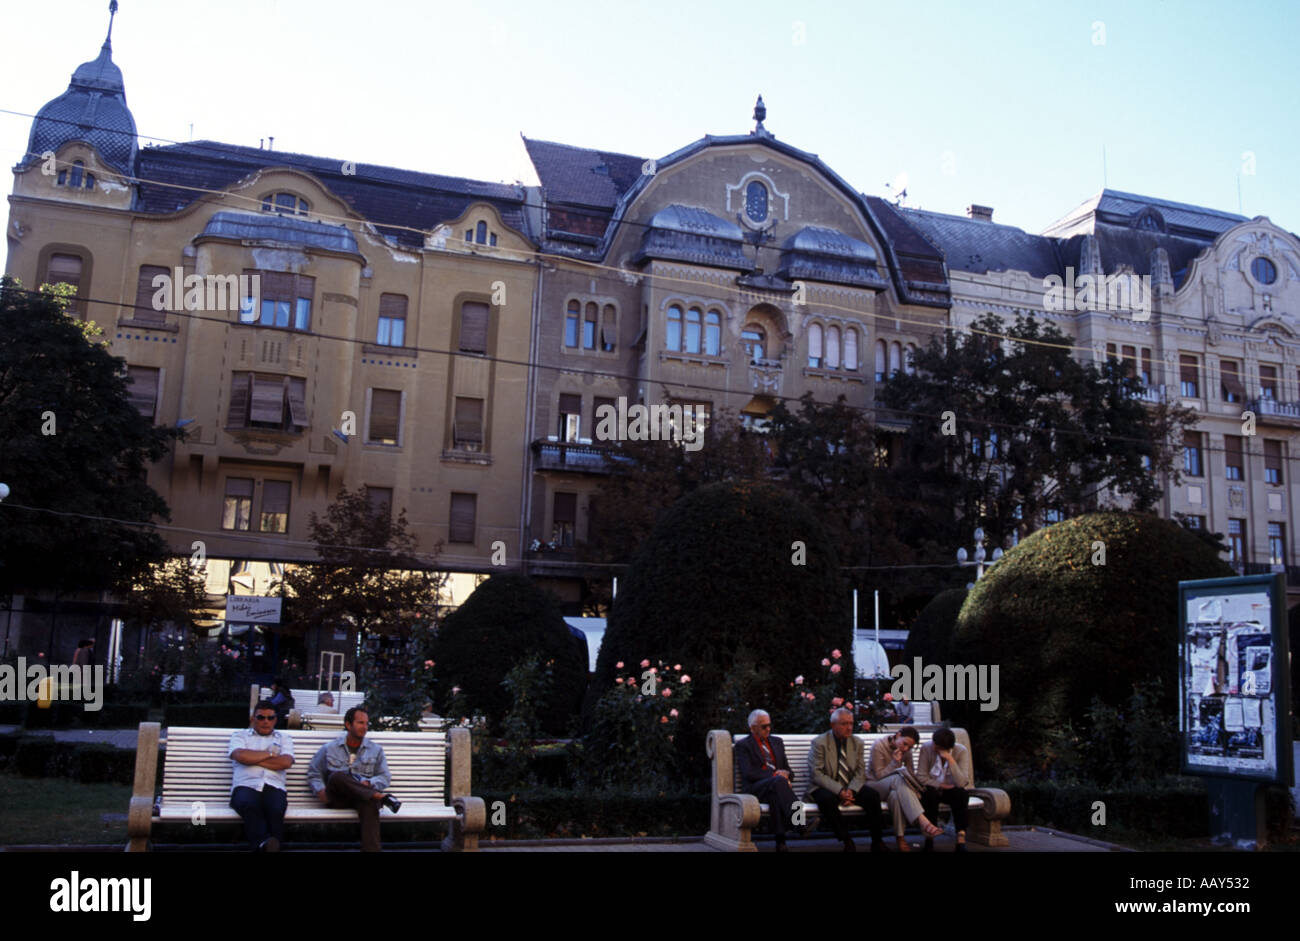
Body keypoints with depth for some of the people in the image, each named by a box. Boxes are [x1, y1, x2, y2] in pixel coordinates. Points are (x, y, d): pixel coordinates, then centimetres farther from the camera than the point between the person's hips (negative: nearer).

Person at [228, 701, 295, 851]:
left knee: (276, 810, -36)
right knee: (250, 805, -39)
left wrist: (253, 758, 6)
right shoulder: (239, 735, 25)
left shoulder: (284, 738, 27)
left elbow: (286, 762, 5)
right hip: (246, 786, -1)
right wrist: (269, 754, 9)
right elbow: (240, 755, 1)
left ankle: (266, 846, -42)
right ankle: (264, 844, -55)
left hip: (274, 787, 1)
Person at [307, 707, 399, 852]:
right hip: (336, 799, 0)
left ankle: (371, 849, -54)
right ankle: (381, 797, -35)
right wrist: (320, 790, -3)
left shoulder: (376, 750, 19)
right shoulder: (329, 748, 19)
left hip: (364, 795, 0)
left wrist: (369, 783, -10)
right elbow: (313, 773, 19)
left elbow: (384, 777, 12)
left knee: (369, 804, -40)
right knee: (337, 776, -35)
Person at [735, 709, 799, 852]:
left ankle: (781, 841, -45)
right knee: (779, 781, -39)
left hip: (776, 785, 4)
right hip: (756, 789, -4)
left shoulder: (777, 742, 26)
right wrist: (774, 775, -13)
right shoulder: (743, 745, 8)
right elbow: (747, 773, -6)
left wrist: (786, 774, -3)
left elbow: (787, 768, 24)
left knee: (776, 795, -37)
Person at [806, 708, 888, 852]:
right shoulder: (819, 743, -8)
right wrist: (839, 791, -25)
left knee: (872, 795, -23)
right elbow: (817, 774, -14)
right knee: (827, 799, -37)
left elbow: (860, 772, 5)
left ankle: (877, 842, -11)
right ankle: (847, 841, -23)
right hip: (826, 788, -4)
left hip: (850, 787, 4)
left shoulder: (857, 743, 7)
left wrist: (851, 790, -16)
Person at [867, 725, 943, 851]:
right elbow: (879, 775, -13)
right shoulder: (878, 746, -14)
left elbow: (910, 773, 4)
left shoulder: (906, 751, 3)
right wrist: (895, 762, -24)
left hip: (895, 785, 4)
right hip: (875, 785, -4)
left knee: (896, 795, -37)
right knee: (899, 777, -37)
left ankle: (900, 837, -33)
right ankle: (922, 820, -49)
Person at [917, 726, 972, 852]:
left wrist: (950, 760, -34)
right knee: (930, 792, -33)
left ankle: (961, 840, -31)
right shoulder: (927, 750, -16)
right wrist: (941, 785, -24)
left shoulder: (962, 751, -18)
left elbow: (961, 783, -27)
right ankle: (929, 837, -22)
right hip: (934, 789, 0)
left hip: (954, 791, 0)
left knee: (960, 794, -32)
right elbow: (921, 776, -15)